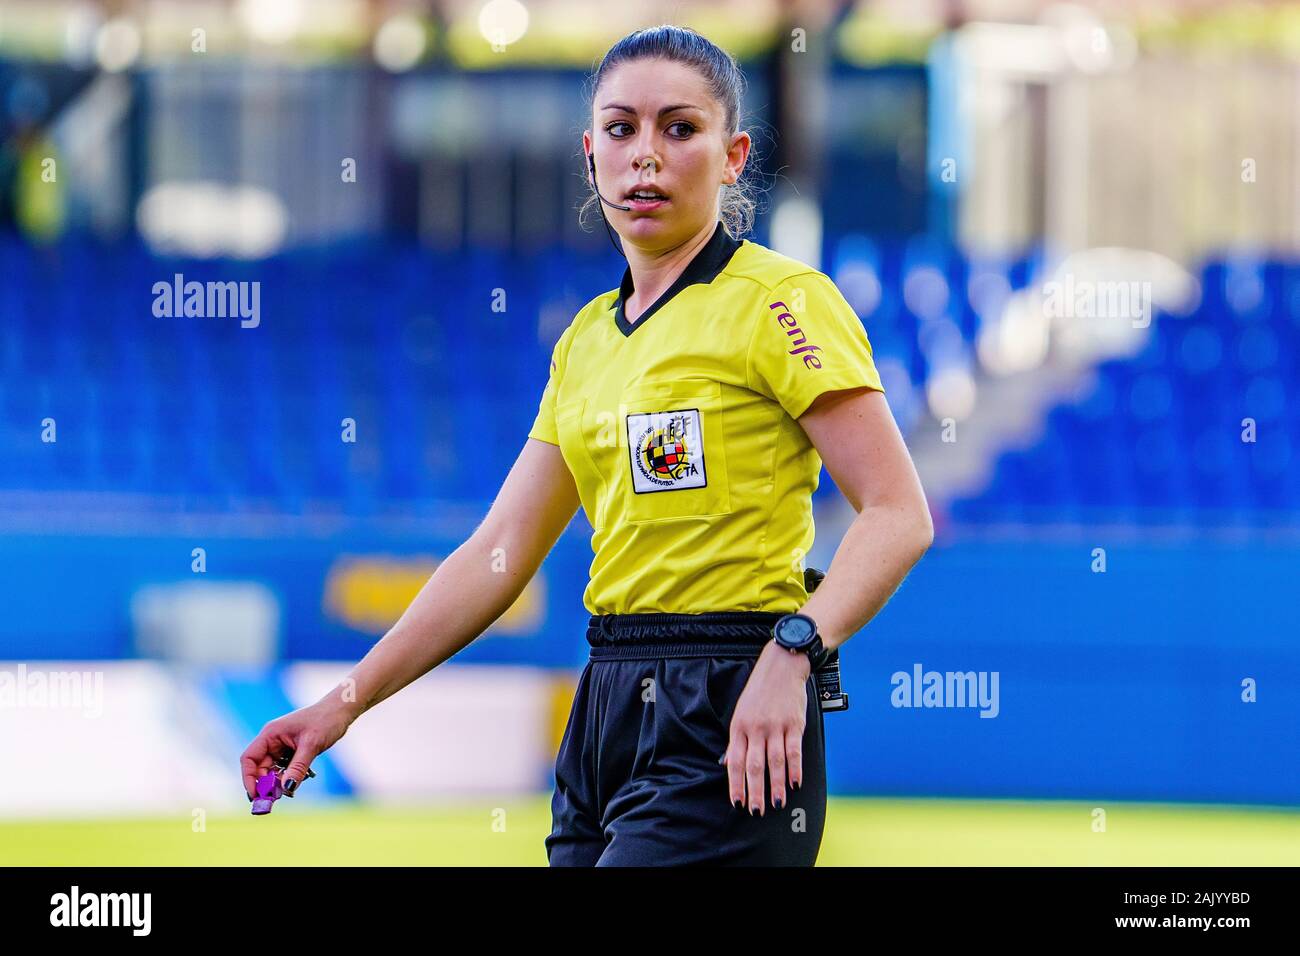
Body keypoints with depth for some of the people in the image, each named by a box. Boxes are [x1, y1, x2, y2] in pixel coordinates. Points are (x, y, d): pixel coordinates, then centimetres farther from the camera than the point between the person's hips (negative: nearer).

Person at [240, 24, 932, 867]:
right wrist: (346, 702, 11)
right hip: (607, 716, 8)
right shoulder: (587, 339, 16)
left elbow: (898, 514, -13)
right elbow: (498, 552, 17)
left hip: (727, 728, -8)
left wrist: (793, 651, -27)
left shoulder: (778, 302, -6)